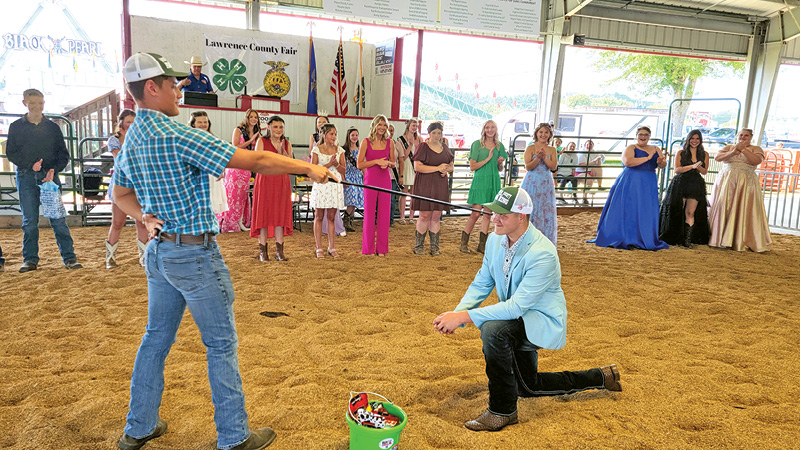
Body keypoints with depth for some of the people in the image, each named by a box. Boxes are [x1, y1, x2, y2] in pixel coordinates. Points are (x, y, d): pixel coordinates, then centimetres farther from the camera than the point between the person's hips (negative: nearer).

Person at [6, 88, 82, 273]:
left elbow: (63, 154, 8)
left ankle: (69, 257, -2)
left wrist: (54, 169, -10)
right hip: (26, 177, 0)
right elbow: (11, 153, 6)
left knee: (58, 219, -5)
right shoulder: (16, 127, 9)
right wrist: (30, 165, -10)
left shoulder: (52, 127, 10)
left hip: (50, 176, 0)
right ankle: (30, 259, 11)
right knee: (29, 221, 2)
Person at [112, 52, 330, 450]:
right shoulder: (176, 136, -20)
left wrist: (149, 218, 6)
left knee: (156, 337, 19)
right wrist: (307, 168, -12)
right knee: (221, 344, 3)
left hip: (158, 251, 9)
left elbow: (120, 195, 22)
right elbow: (255, 161, -21)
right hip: (195, 254, -9)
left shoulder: (130, 141, 8)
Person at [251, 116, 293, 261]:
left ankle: (279, 251, 8)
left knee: (281, 215, 2)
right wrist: (277, 153, -15)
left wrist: (283, 151, -11)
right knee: (263, 215, -2)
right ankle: (263, 251, 5)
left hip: (282, 182, 3)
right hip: (265, 181, -3)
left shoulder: (287, 143, 11)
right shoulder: (262, 141, 1)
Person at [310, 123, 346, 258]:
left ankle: (331, 248, 11)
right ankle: (319, 248, 8)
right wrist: (329, 164, -14)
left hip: (335, 185, 3)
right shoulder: (317, 149, 0)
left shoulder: (339, 150, 9)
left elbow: (343, 171, 7)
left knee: (331, 217, 6)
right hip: (321, 185, -2)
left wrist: (337, 164, -12)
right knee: (319, 217, 3)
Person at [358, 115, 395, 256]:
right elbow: (359, 165, -4)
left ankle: (382, 248, 14)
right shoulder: (366, 142, -2)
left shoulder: (390, 142, 7)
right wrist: (376, 161, -14)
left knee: (384, 214, 4)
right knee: (369, 214, 2)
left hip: (385, 181, 3)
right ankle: (369, 248, 13)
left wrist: (387, 163, -8)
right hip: (371, 180, -3)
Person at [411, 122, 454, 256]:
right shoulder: (423, 147, -3)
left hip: (440, 186, 5)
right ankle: (418, 246, 7)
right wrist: (437, 168, -17)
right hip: (424, 185, -5)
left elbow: (451, 166, 22)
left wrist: (446, 170, -3)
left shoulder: (445, 147, 15)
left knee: (436, 217, 6)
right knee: (424, 216, -5)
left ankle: (434, 247, 14)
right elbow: (417, 166, -14)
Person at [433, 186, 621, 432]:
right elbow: (481, 284, 1)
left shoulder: (542, 254, -32)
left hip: (543, 321, -9)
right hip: (518, 320, 9)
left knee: (493, 328, -37)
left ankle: (503, 410, -18)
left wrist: (464, 316, -39)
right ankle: (601, 377, 42)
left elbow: (516, 306, -36)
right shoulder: (495, 240, -8)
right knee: (528, 388, 23)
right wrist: (456, 313, -17)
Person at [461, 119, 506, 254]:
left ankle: (482, 245, 13)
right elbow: (472, 167, -8)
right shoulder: (477, 144, -2)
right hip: (480, 181, -4)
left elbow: (500, 169, 17)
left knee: (487, 214, 6)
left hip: (493, 182, 4)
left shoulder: (499, 146, 11)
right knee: (475, 214, -7)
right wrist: (488, 159, -13)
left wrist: (500, 163, -4)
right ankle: (464, 244, 4)